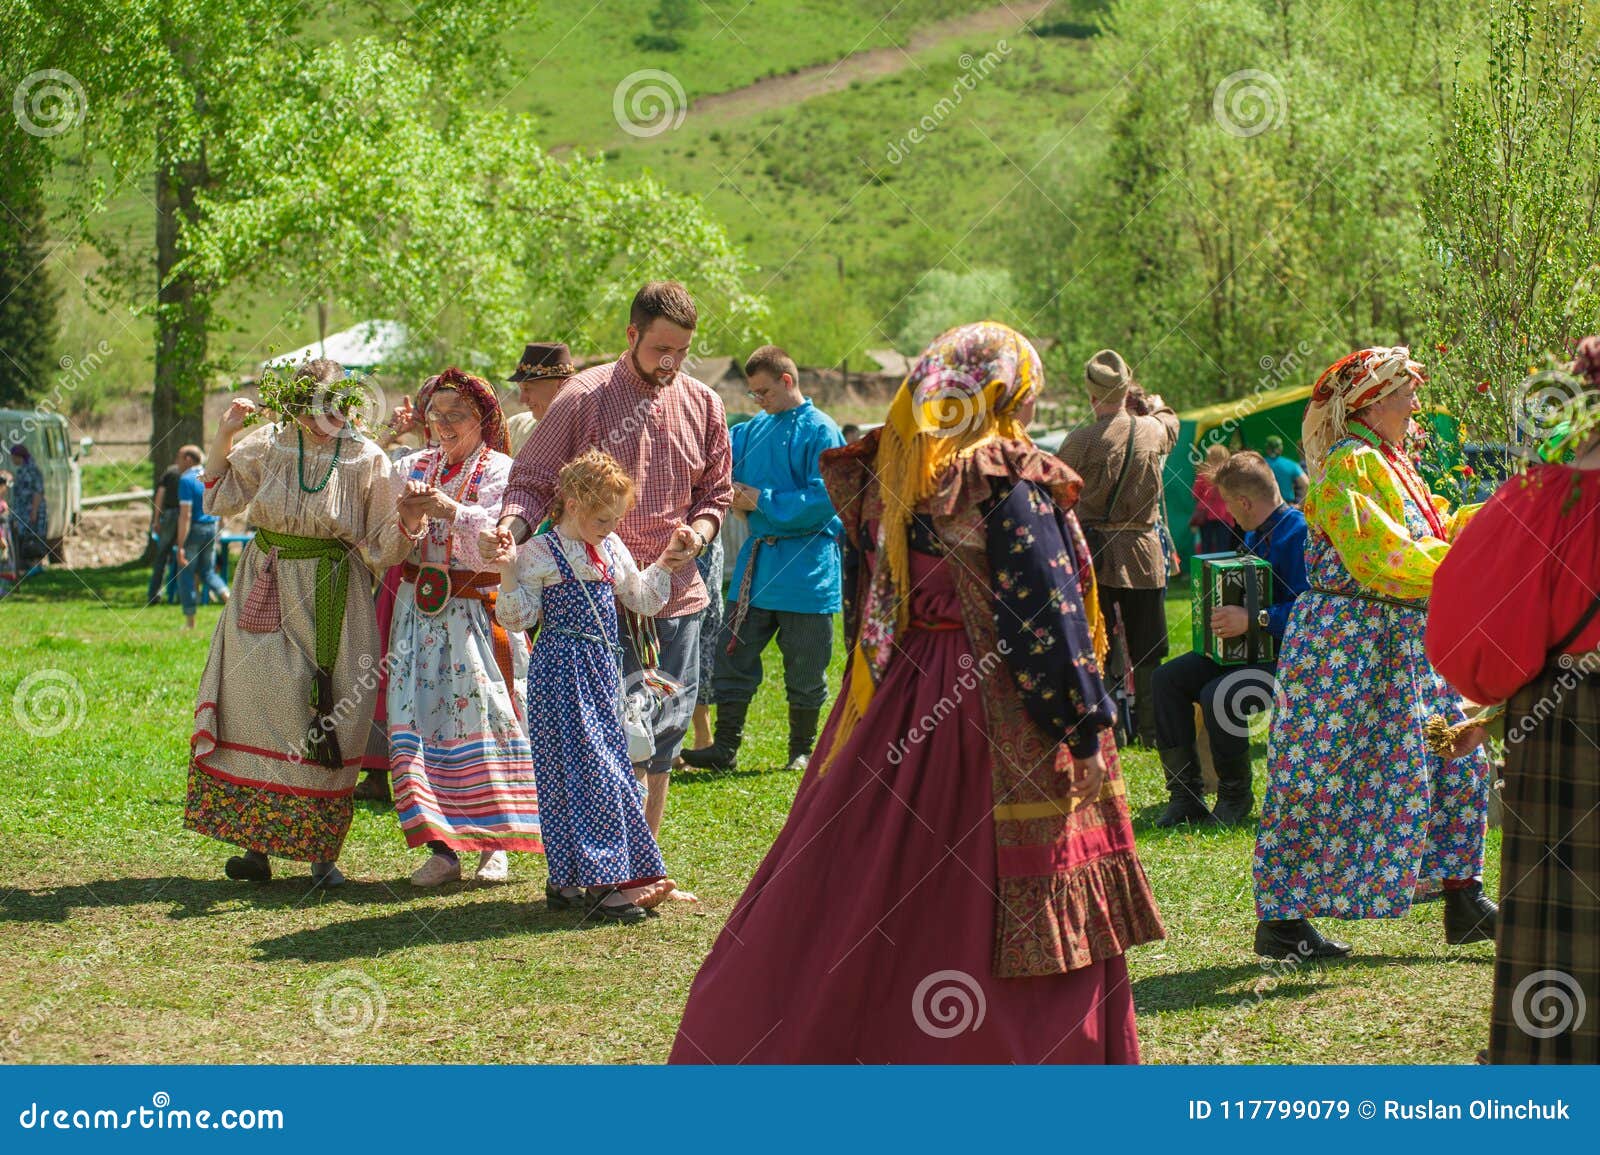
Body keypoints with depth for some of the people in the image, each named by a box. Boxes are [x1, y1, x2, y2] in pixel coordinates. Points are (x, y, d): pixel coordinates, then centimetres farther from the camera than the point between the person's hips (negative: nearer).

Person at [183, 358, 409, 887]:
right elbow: (220, 498, 16)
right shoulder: (269, 445, 3)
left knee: (327, 718, -5)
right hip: (267, 592, 3)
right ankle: (257, 842, 3)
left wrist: (407, 520, -23)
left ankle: (319, 849, 3)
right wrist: (224, 436, 5)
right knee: (261, 702, -2)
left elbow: (380, 548, -3)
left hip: (330, 599, -2)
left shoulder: (366, 461, -4)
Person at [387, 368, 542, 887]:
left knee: (483, 714, -7)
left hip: (478, 611, -3)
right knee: (419, 717, -7)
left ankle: (494, 845, 2)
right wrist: (405, 517, -15)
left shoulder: (501, 471, 2)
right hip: (419, 610, 3)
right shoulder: (412, 469, 13)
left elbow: (497, 540, -13)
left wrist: (449, 510, -26)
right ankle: (441, 847, -6)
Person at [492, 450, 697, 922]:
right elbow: (518, 617, -9)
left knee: (608, 762, 9)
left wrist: (666, 564, 11)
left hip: (601, 669, 8)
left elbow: (640, 598, 21)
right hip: (562, 672, -8)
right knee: (584, 764, -10)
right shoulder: (540, 553, -9)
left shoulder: (611, 550, 12)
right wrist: (509, 577, -24)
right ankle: (597, 881, -8)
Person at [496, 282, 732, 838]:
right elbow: (532, 479, -3)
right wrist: (511, 529, -23)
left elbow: (716, 493, 19)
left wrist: (698, 533, -2)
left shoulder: (702, 404, 9)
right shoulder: (585, 397, -5)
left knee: (665, 730, 7)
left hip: (676, 592, 5)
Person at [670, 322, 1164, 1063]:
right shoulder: (1009, 484, -12)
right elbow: (1047, 615, -15)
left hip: (888, 713, 6)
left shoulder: (881, 477, 8)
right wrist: (1086, 732, -12)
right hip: (996, 718, -6)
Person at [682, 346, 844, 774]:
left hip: (804, 569, -7)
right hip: (757, 559, 7)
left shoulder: (820, 432, -10)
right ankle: (724, 748, 9)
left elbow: (823, 499, -18)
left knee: (804, 669, 4)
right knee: (733, 654, 4)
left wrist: (762, 500, -16)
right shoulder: (755, 429, 11)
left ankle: (802, 751, 17)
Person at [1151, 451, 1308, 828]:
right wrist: (1220, 612, 13)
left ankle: (1236, 796, -9)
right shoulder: (1256, 534, 12)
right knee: (1167, 679, -6)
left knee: (1218, 695, -32)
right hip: (1249, 650, 10)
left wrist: (1253, 620, -33)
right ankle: (1185, 793, -5)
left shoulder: (1298, 534, -19)